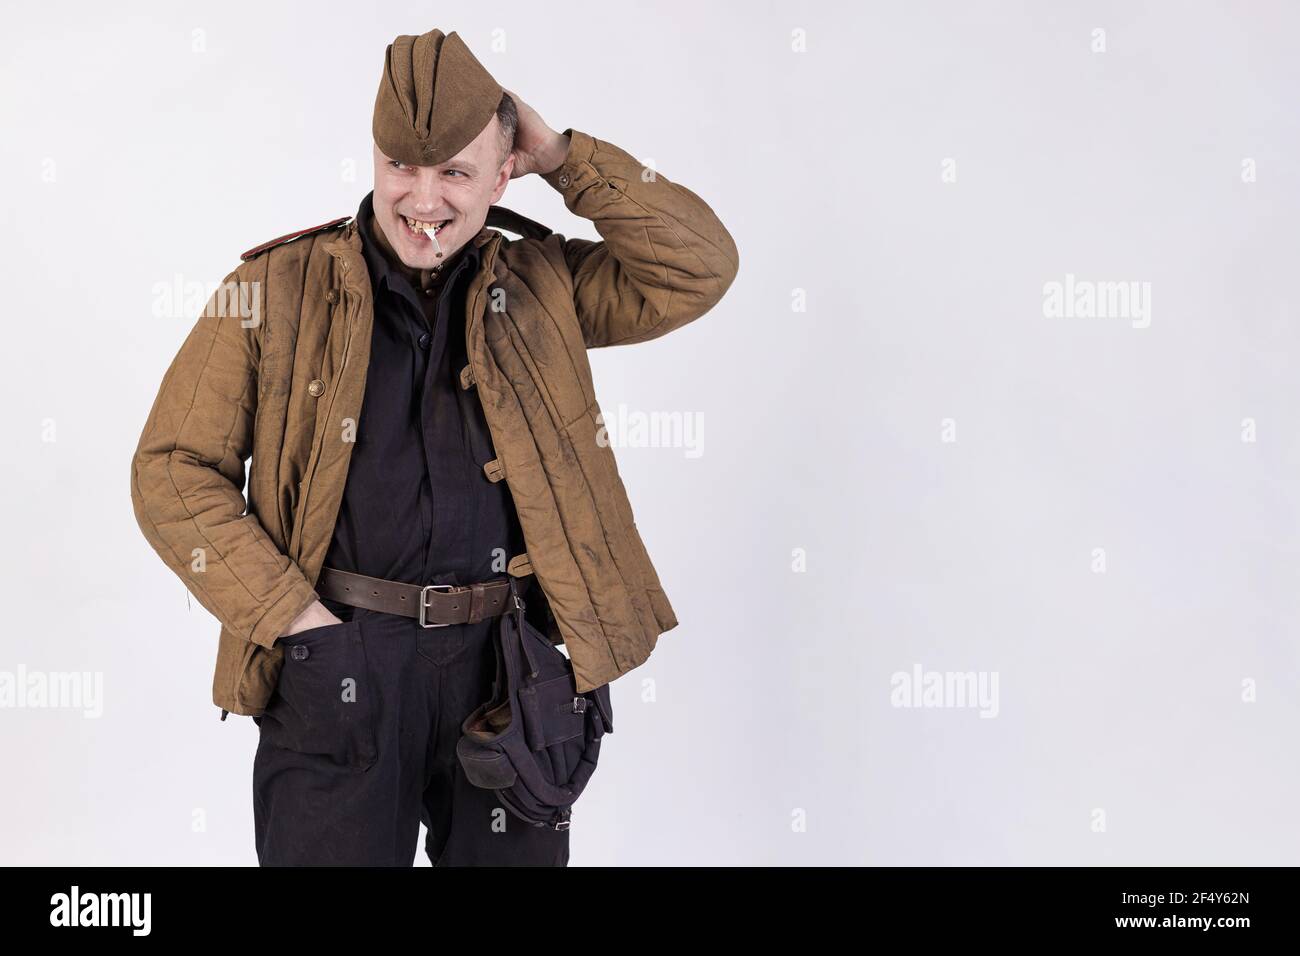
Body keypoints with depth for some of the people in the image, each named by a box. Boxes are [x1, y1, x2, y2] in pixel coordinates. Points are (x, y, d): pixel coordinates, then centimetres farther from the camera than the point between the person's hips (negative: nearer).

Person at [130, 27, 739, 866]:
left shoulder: (541, 285, 5)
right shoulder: (278, 288, -1)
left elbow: (700, 268, -2)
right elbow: (176, 469, 0)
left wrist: (564, 158, -6)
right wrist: (286, 609, -10)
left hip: (508, 657, 2)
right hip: (337, 661, -2)